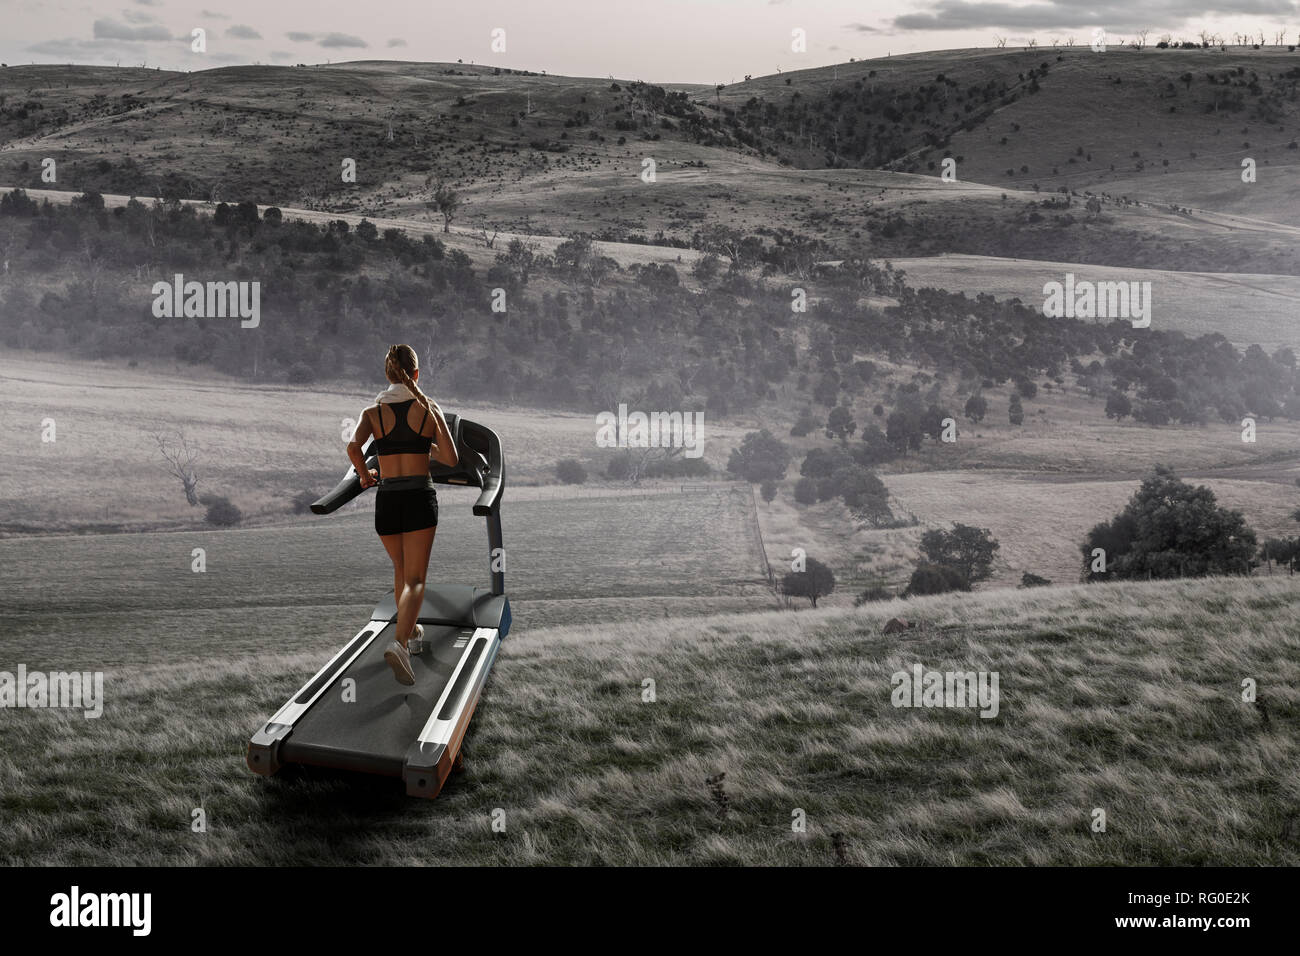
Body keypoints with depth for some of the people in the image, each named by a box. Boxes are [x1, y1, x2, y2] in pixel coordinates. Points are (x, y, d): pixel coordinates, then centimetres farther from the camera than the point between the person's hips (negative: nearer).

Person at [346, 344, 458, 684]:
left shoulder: (373, 410, 2)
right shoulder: (429, 408, 0)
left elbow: (353, 447, -15)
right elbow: (452, 459, -1)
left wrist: (364, 475, 4)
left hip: (387, 499, 2)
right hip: (420, 496, -2)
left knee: (401, 569, 25)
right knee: (415, 578, -5)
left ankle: (409, 627, 43)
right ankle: (400, 643, -27)